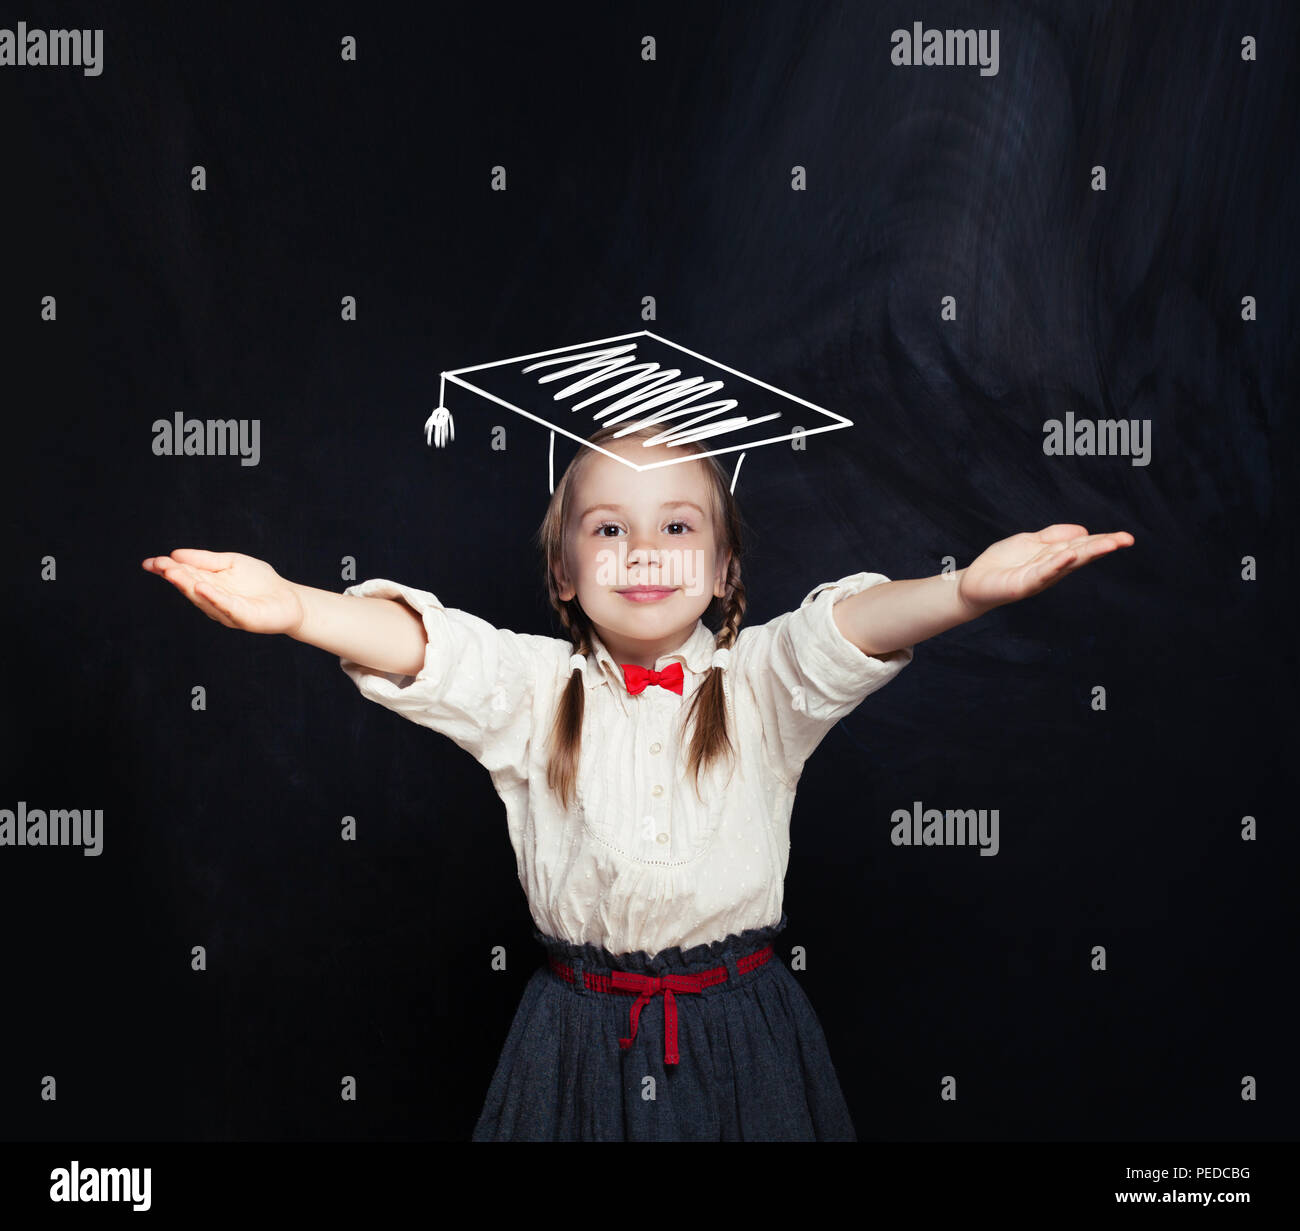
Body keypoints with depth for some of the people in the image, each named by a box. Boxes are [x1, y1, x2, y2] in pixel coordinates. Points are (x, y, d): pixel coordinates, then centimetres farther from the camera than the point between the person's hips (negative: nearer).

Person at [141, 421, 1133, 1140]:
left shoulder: (761, 682, -2)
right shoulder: (536, 688, 0)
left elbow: (846, 631, -21)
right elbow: (422, 650, -17)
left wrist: (969, 589, -41)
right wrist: (291, 610, -36)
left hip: (741, 1039, 0)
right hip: (581, 1038, 1)